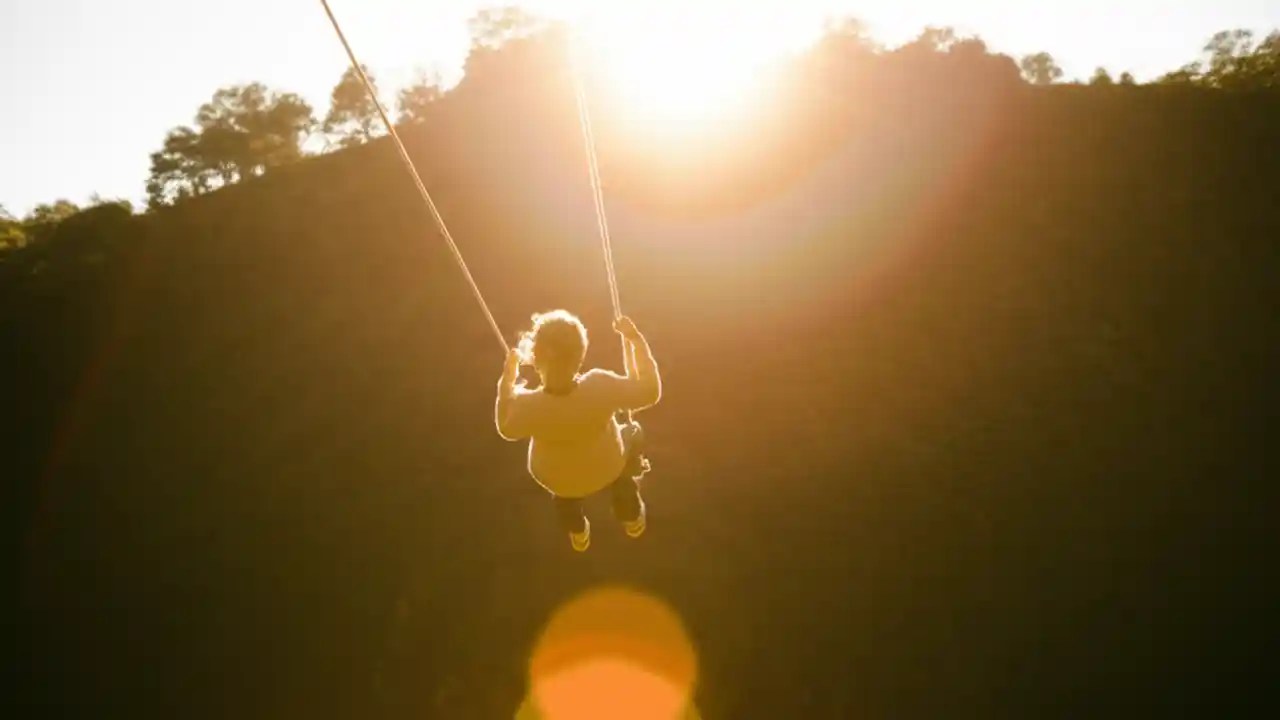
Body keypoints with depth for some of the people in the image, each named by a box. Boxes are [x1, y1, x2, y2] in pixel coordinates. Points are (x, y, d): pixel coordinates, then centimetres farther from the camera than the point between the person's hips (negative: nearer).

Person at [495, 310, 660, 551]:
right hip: (606, 470, 0)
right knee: (630, 431, 34)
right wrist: (636, 340, -16)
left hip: (554, 479, 0)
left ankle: (577, 532, 58)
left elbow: (507, 429, -12)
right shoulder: (601, 386, -39)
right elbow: (650, 391, -20)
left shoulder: (526, 405, -37)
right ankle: (632, 518, 52)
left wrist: (508, 378, -6)